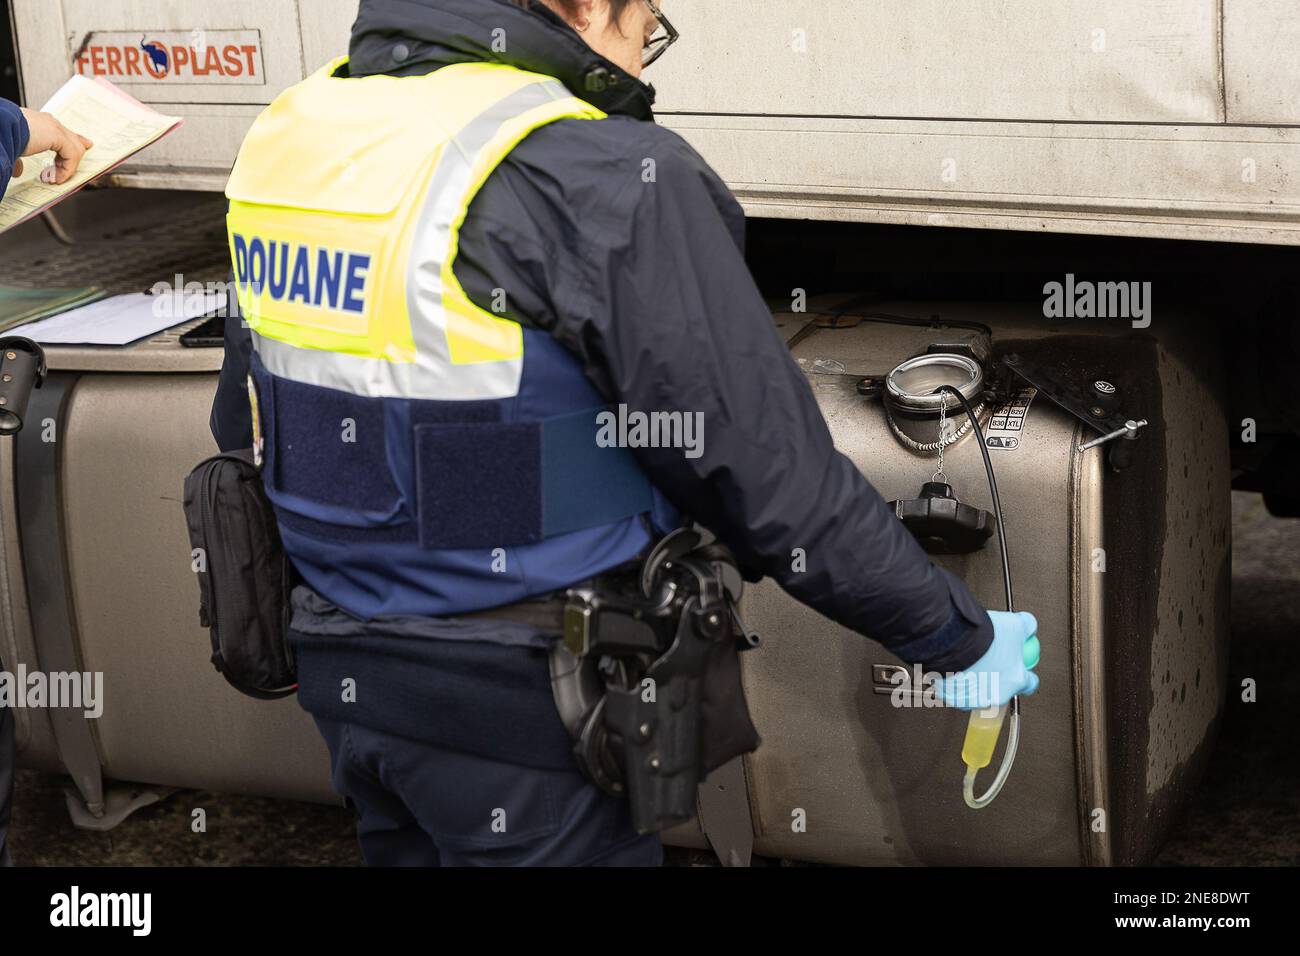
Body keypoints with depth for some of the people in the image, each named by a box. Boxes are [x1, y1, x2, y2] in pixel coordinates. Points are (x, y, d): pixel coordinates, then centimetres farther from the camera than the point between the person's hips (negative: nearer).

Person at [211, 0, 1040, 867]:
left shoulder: (294, 131, 2)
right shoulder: (605, 181, -22)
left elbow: (243, 431, 13)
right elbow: (769, 473, -19)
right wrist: (962, 641, -6)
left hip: (348, 682, 7)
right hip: (522, 720, -7)